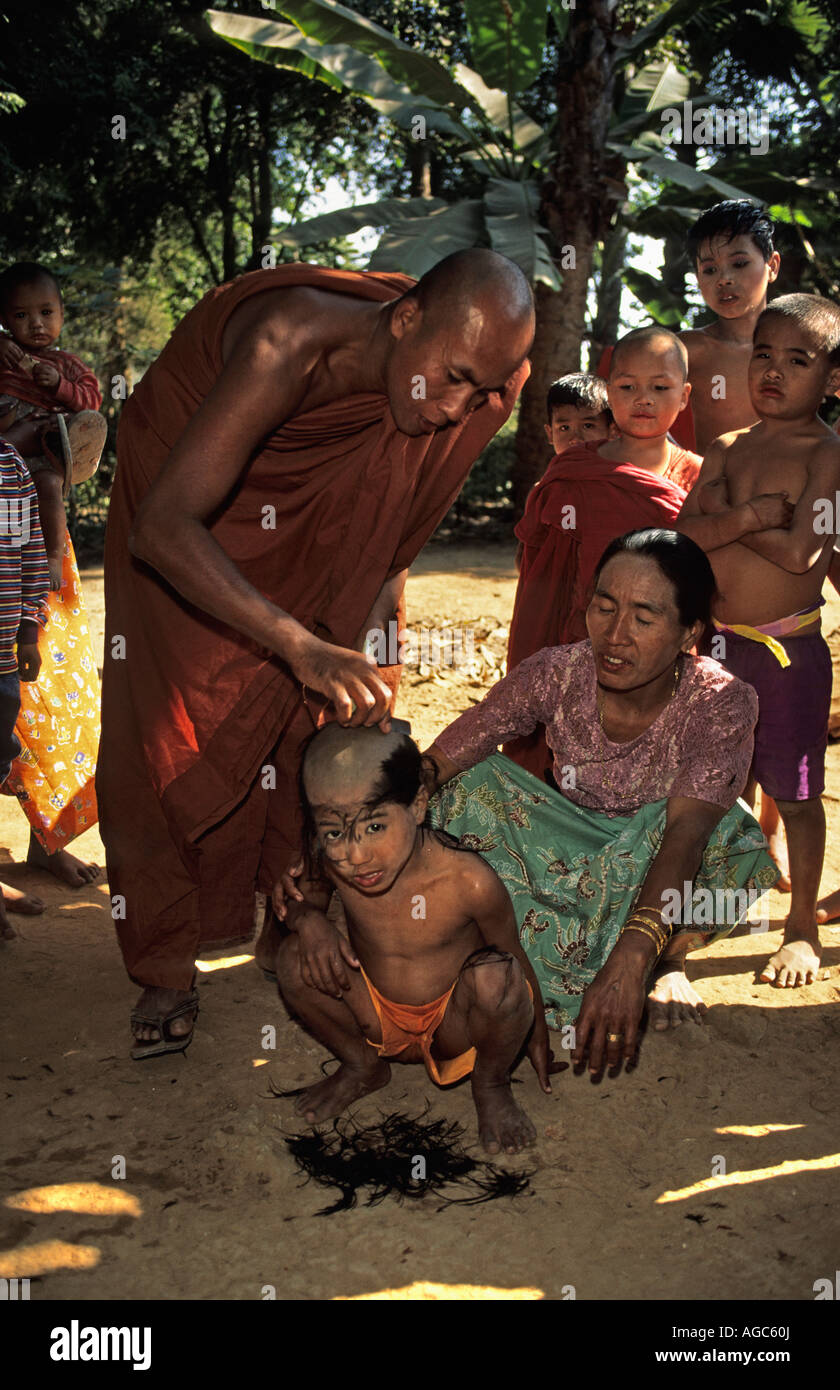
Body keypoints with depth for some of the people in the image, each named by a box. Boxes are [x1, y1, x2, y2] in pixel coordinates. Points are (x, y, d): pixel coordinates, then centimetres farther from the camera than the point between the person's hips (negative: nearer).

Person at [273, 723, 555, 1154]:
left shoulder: (469, 882, -30)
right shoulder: (330, 861, -22)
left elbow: (515, 957, -12)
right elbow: (304, 897, 2)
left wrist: (537, 1036, 4)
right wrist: (308, 921, -24)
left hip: (454, 1025, -3)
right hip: (377, 1019, 3)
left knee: (495, 978, -35)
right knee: (295, 961, -21)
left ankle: (490, 1086, 0)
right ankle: (362, 1066, 9)